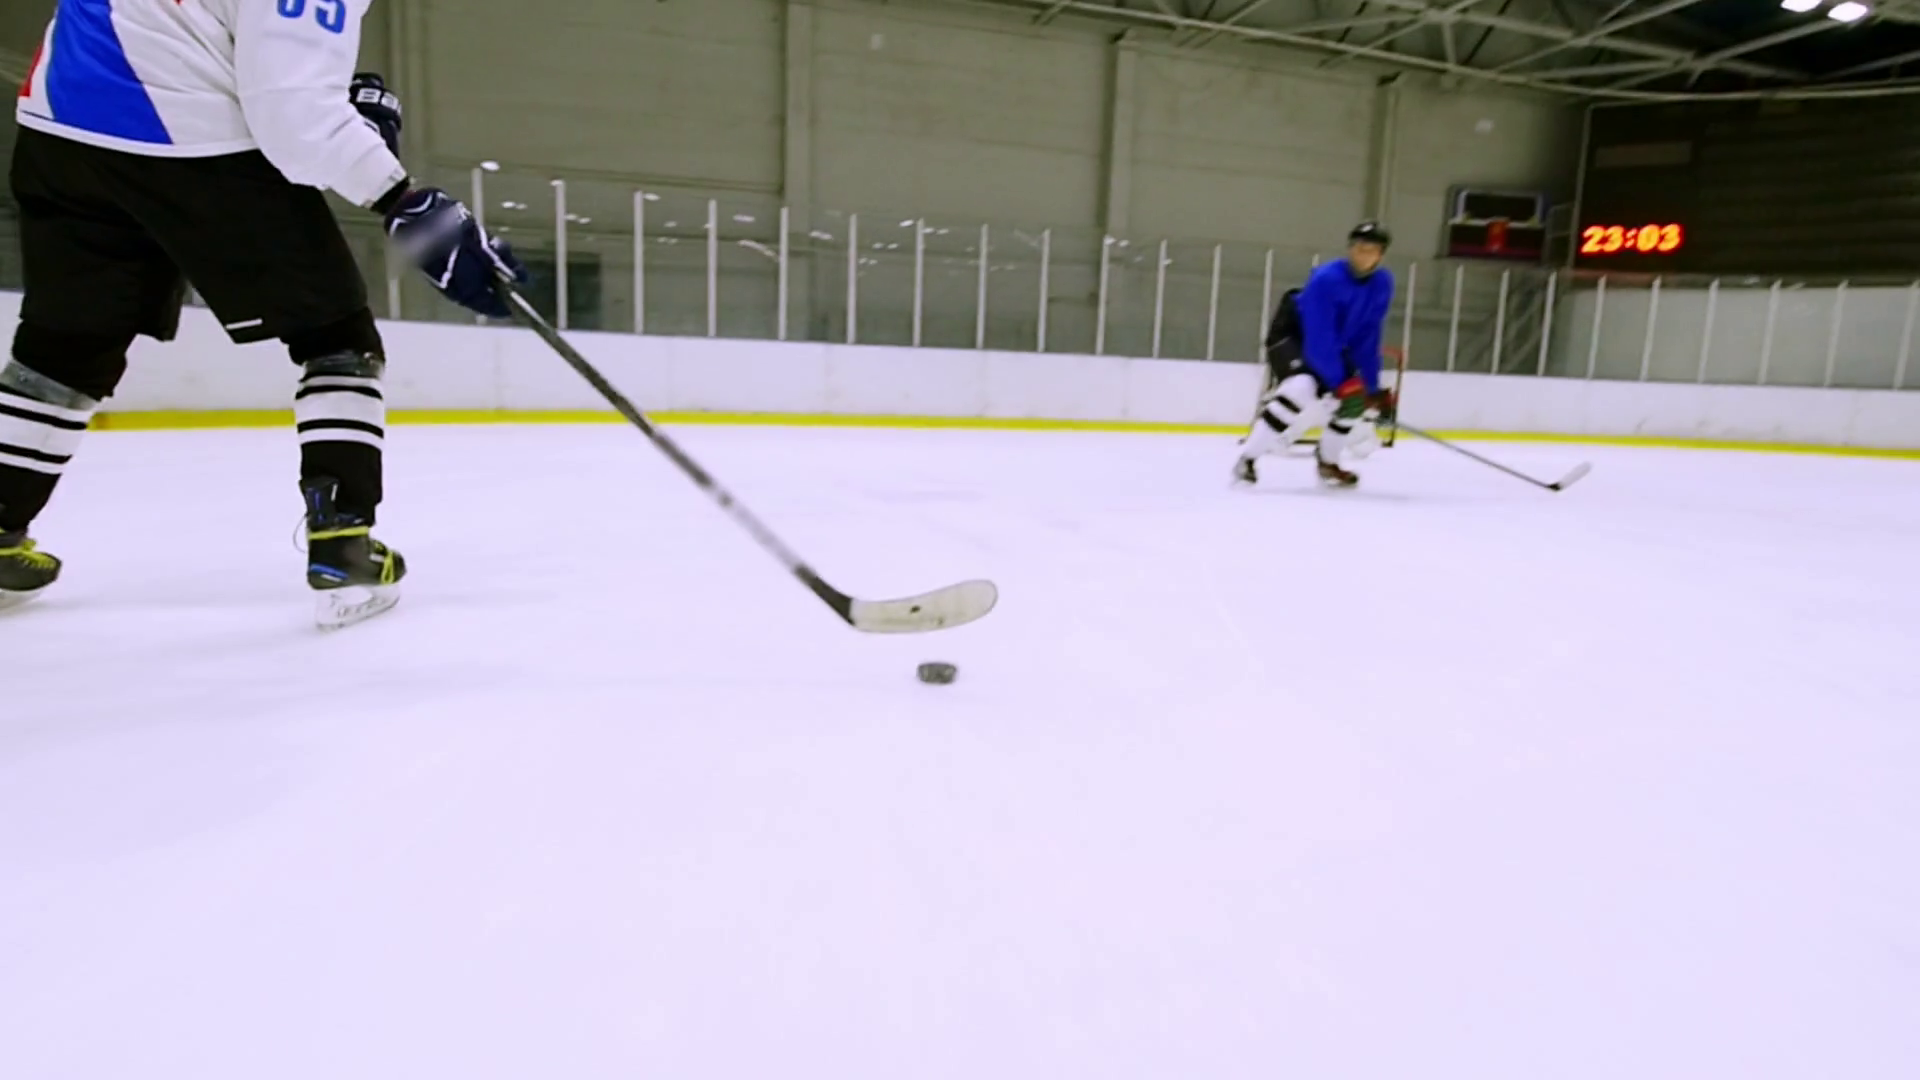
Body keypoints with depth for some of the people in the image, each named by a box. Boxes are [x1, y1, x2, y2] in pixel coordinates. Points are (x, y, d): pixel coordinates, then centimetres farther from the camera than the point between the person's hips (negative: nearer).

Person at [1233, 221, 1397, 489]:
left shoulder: (1382, 284, -11)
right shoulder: (1325, 279, -31)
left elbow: (1368, 338, -6)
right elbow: (1319, 339, -35)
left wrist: (1373, 387, -10)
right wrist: (1340, 385, -37)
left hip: (1337, 344, 8)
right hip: (1291, 336, -8)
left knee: (1361, 396, -1)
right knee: (1302, 388, -33)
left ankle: (1327, 461, 21)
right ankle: (1248, 458, -27)